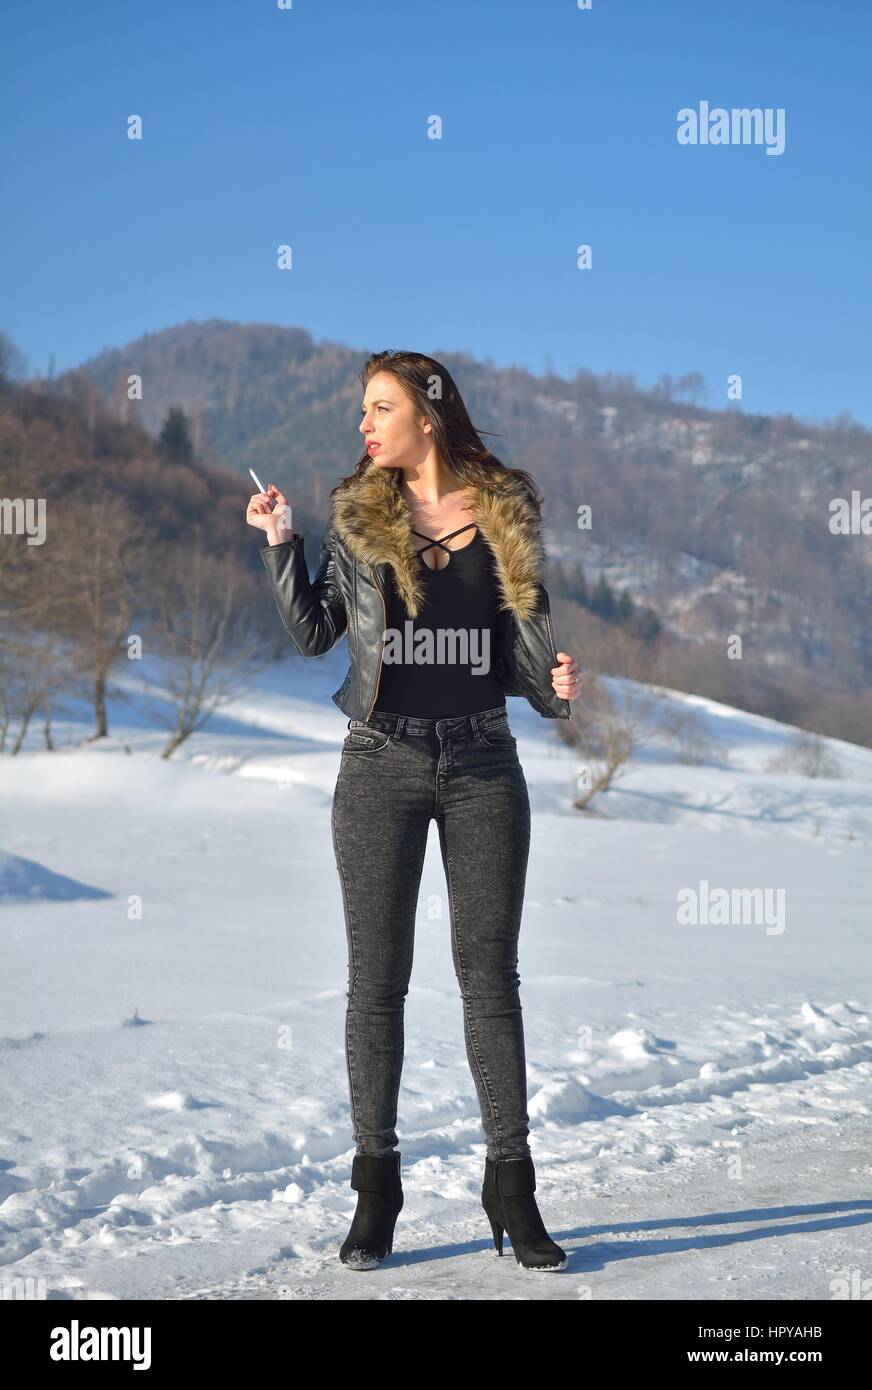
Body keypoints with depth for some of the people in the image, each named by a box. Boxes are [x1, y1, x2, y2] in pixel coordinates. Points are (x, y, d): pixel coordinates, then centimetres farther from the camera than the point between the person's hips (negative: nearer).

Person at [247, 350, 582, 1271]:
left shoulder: (506, 510, 4)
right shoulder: (358, 514, 4)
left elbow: (522, 639, 10)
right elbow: (312, 635, 6)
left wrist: (555, 686, -9)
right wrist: (278, 543, -3)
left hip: (482, 764, 0)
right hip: (383, 763, 0)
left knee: (491, 973, 2)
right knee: (377, 976, 3)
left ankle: (511, 1185, 9)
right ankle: (375, 1188, 11)